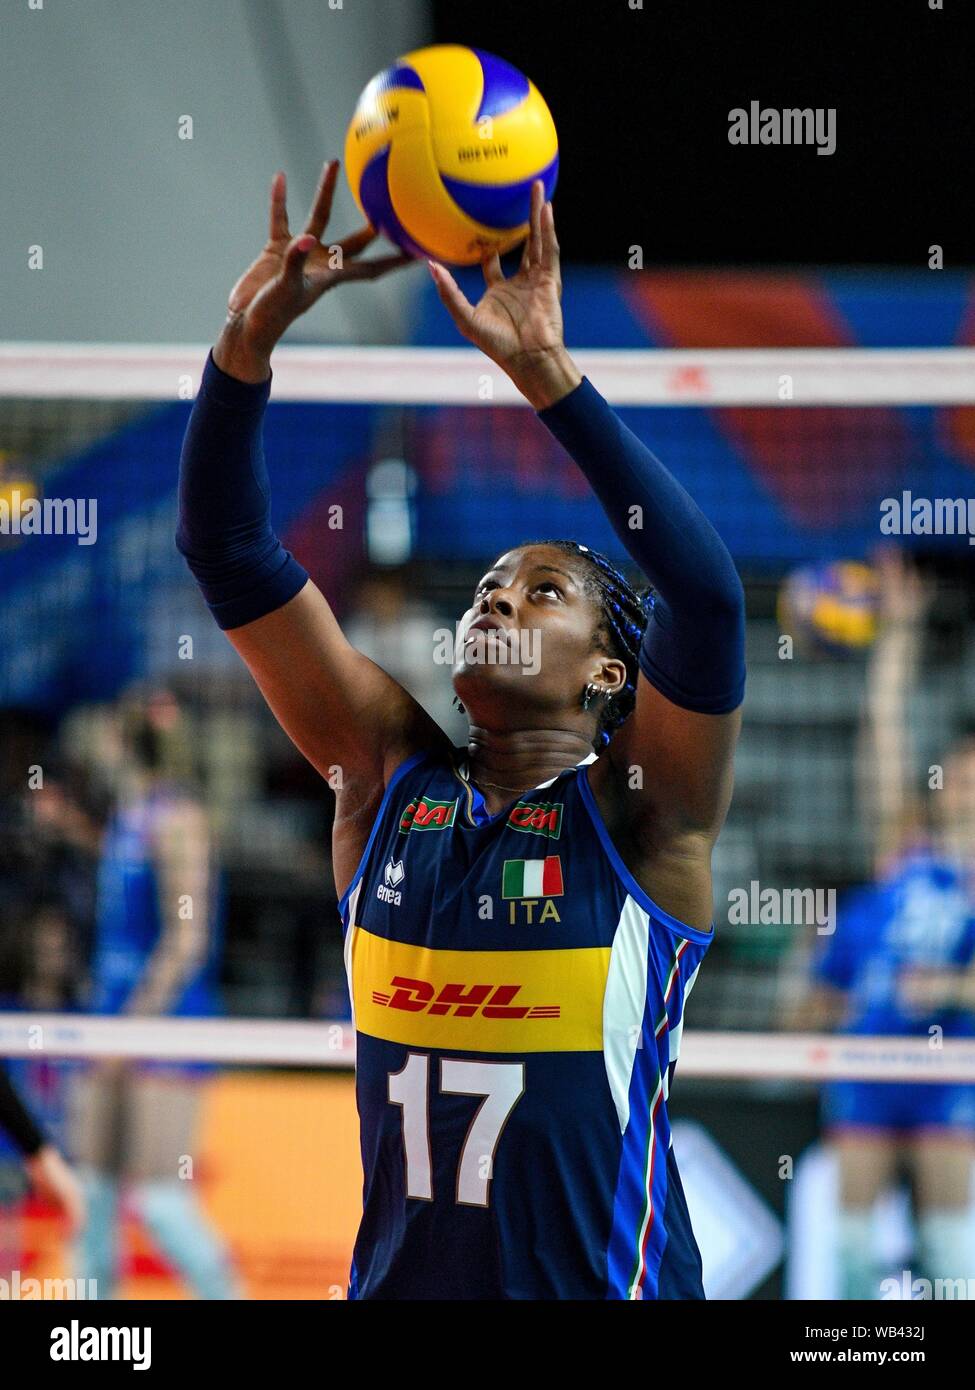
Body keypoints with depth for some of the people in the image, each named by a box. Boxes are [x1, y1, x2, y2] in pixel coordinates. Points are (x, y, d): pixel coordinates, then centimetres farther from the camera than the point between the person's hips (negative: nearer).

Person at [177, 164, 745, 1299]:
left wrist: (544, 370, -30)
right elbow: (231, 554, -2)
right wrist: (250, 336, -16)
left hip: (603, 1282, -4)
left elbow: (705, 591, -24)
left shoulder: (637, 817, -7)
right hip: (399, 1278, 4)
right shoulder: (392, 776, 3)